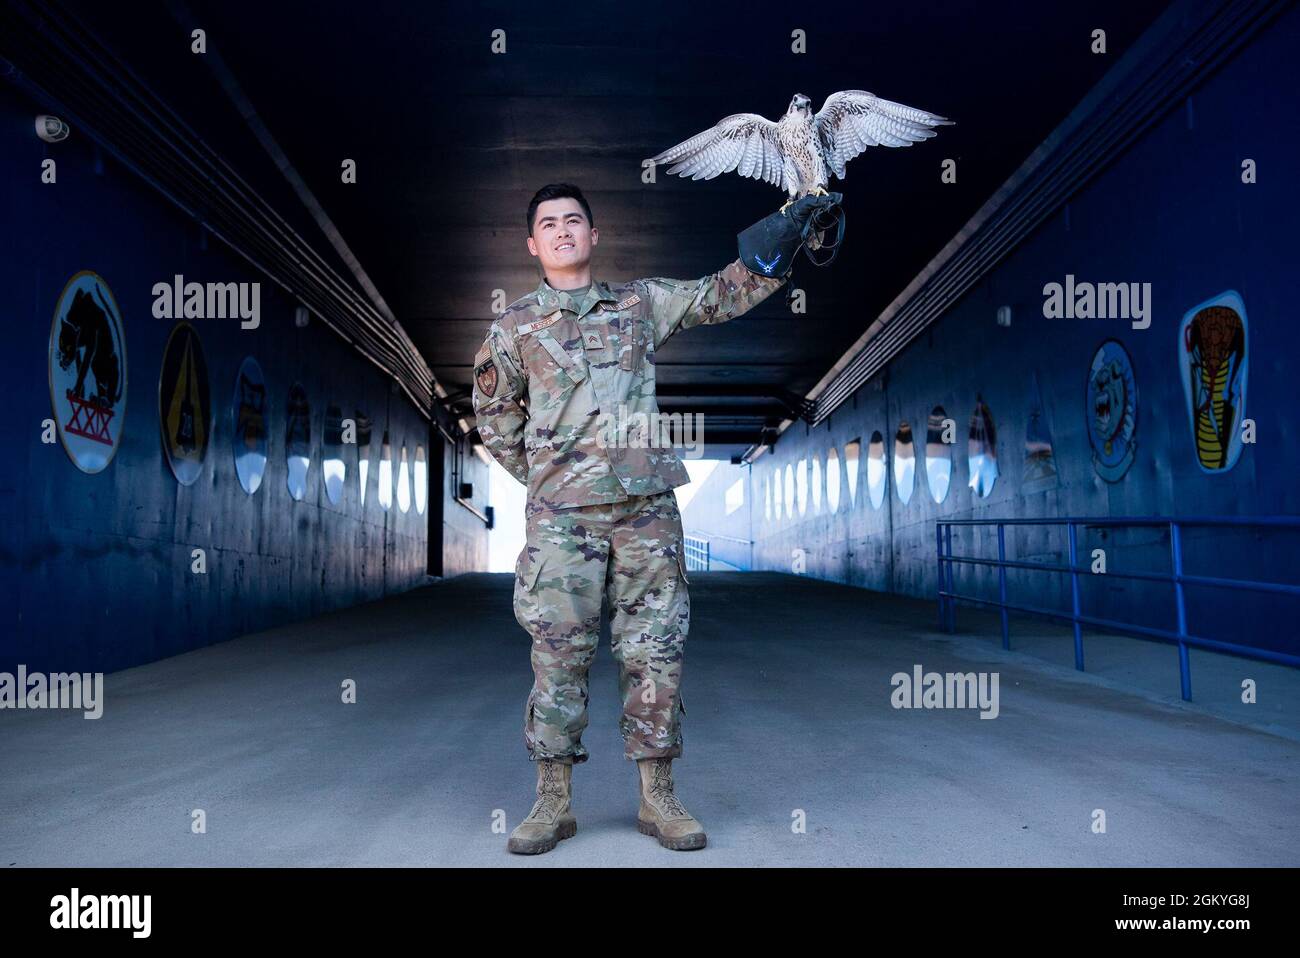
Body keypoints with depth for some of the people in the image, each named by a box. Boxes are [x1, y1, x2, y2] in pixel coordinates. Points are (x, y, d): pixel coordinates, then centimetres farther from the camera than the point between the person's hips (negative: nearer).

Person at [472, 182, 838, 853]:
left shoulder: (642, 303, 13)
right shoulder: (512, 327, 10)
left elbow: (726, 293, 11)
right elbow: (493, 414, 20)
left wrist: (788, 228, 2)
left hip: (647, 504, 1)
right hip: (561, 513, -1)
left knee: (654, 649, 2)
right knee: (558, 652, -2)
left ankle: (657, 797, 12)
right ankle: (553, 800, 9)